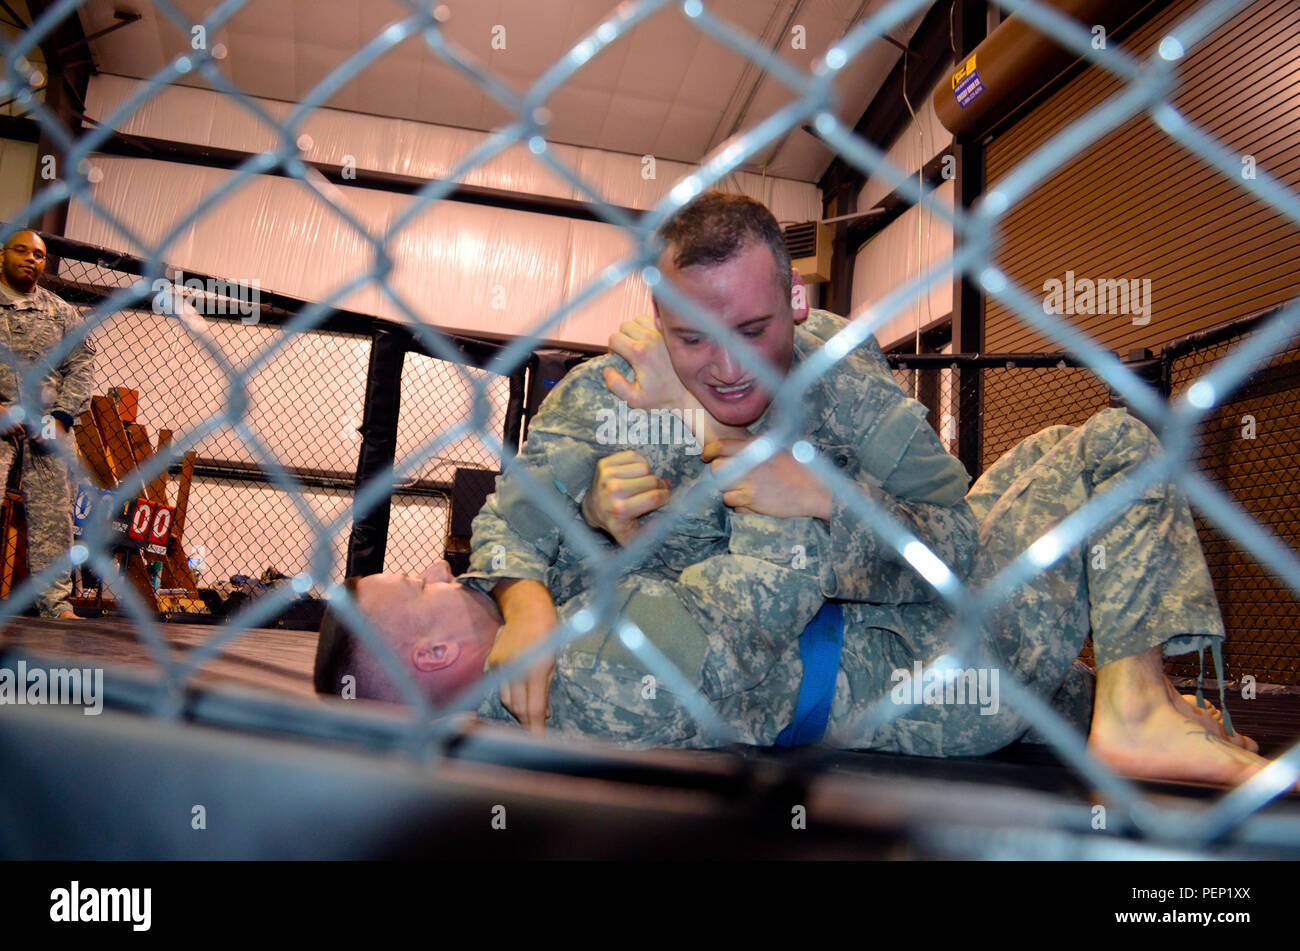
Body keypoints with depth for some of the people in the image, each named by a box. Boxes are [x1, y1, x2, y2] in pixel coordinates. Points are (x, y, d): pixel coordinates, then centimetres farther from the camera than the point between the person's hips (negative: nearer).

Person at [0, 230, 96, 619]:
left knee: (53, 513, -2)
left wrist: (61, 416, -3)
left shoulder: (63, 312, 18)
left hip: (47, 422, 2)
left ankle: (56, 603, -1)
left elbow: (81, 365, 11)